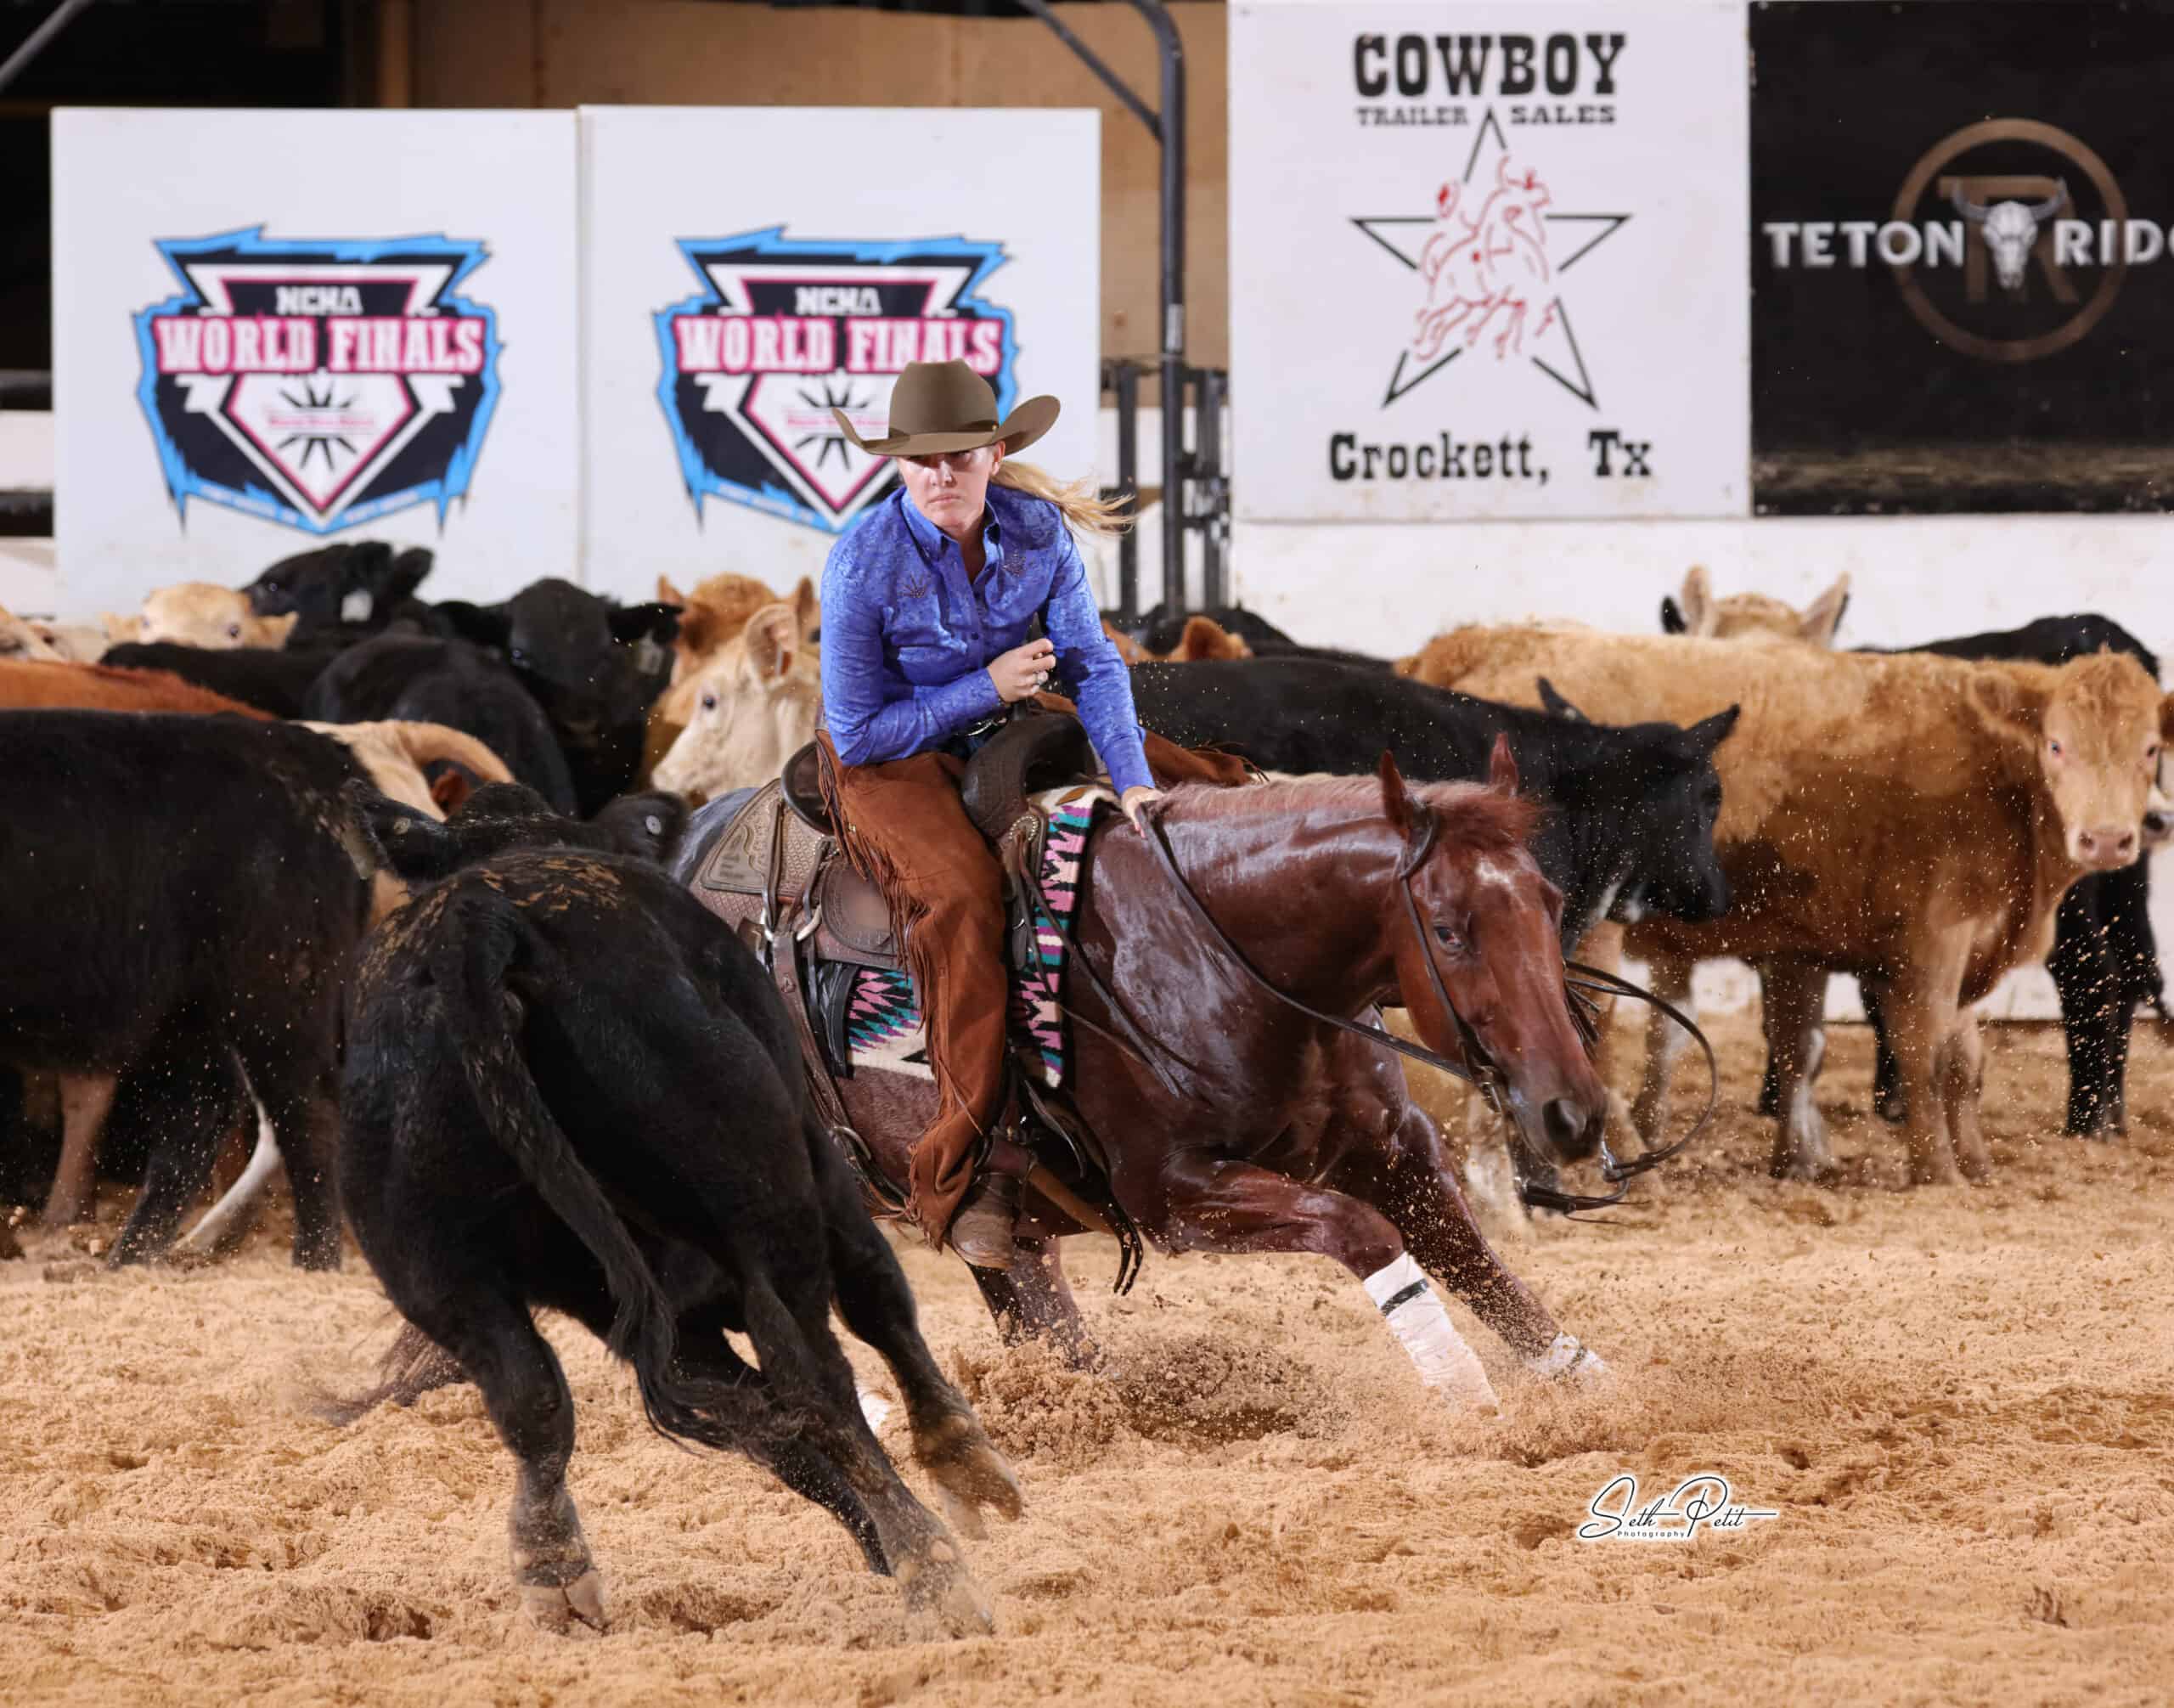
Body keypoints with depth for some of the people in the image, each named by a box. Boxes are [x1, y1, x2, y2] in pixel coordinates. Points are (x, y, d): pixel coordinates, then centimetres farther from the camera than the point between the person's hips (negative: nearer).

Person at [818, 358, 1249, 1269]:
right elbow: (857, 730, -17)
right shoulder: (863, 565, -23)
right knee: (961, 897, -35)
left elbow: (1095, 667, -8)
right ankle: (965, 1177, -34)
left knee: (1213, 787, -1)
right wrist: (985, 688, -19)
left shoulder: (1038, 532, -10)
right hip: (888, 760, -6)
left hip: (1008, 730, 6)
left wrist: (1134, 782, -24)